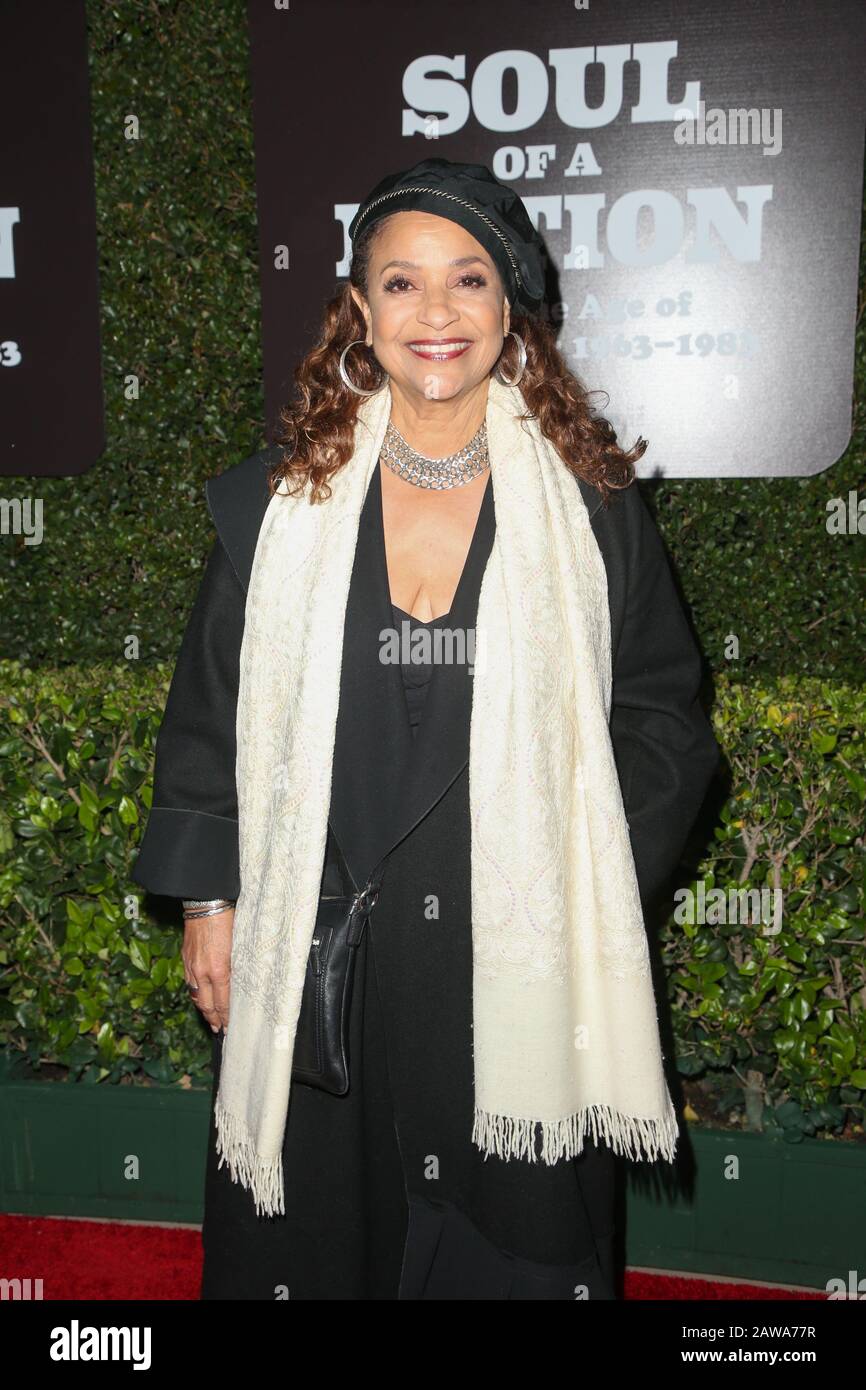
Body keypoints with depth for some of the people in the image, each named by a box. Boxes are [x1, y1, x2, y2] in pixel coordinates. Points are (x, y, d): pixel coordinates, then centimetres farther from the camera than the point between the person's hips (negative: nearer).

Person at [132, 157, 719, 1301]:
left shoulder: (591, 502, -1)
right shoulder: (281, 499, 1)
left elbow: (664, 714, 4)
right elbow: (210, 711, 5)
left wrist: (587, 892, -6)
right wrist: (208, 901, 2)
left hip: (516, 955, 0)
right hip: (314, 956, 1)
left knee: (513, 1246, 11)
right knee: (317, 1239, 14)